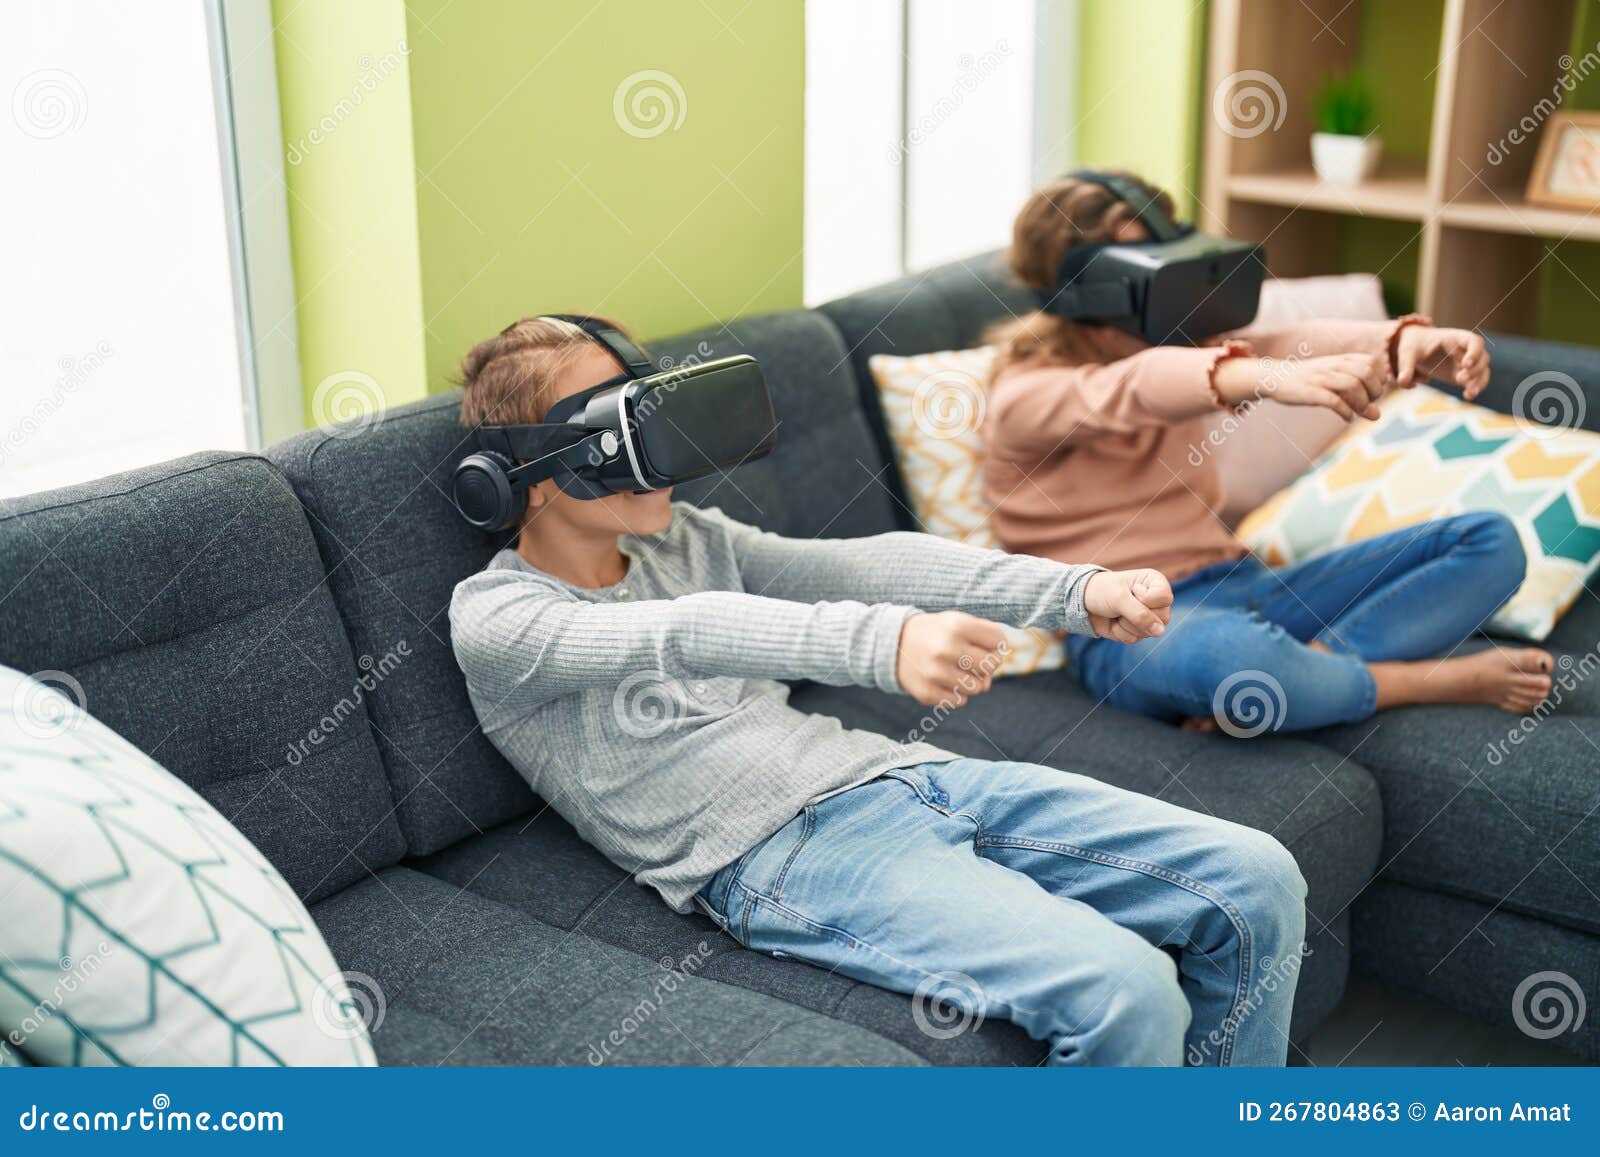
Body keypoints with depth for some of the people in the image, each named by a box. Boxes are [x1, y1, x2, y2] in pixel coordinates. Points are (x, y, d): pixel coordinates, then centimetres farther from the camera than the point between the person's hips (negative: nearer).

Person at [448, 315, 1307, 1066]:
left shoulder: (686, 538, 21)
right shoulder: (493, 615, 0)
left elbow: (860, 565, 8)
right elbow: (681, 634, -20)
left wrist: (1078, 591, -5)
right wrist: (881, 642, -38)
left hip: (895, 771, 8)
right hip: (781, 849, -7)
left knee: (1257, 882, -4)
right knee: (1126, 993, -28)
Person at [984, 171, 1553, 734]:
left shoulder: (1183, 346, 15)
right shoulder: (1025, 396, -5)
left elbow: (1291, 343, -6)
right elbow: (1129, 390, -28)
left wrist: (1406, 340, -27)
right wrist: (1270, 377, -48)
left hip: (1241, 585, 8)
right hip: (1131, 629, -7)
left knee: (1491, 541, -2)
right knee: (1225, 653, -44)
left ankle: (1307, 669, -25)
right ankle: (1441, 681, -17)